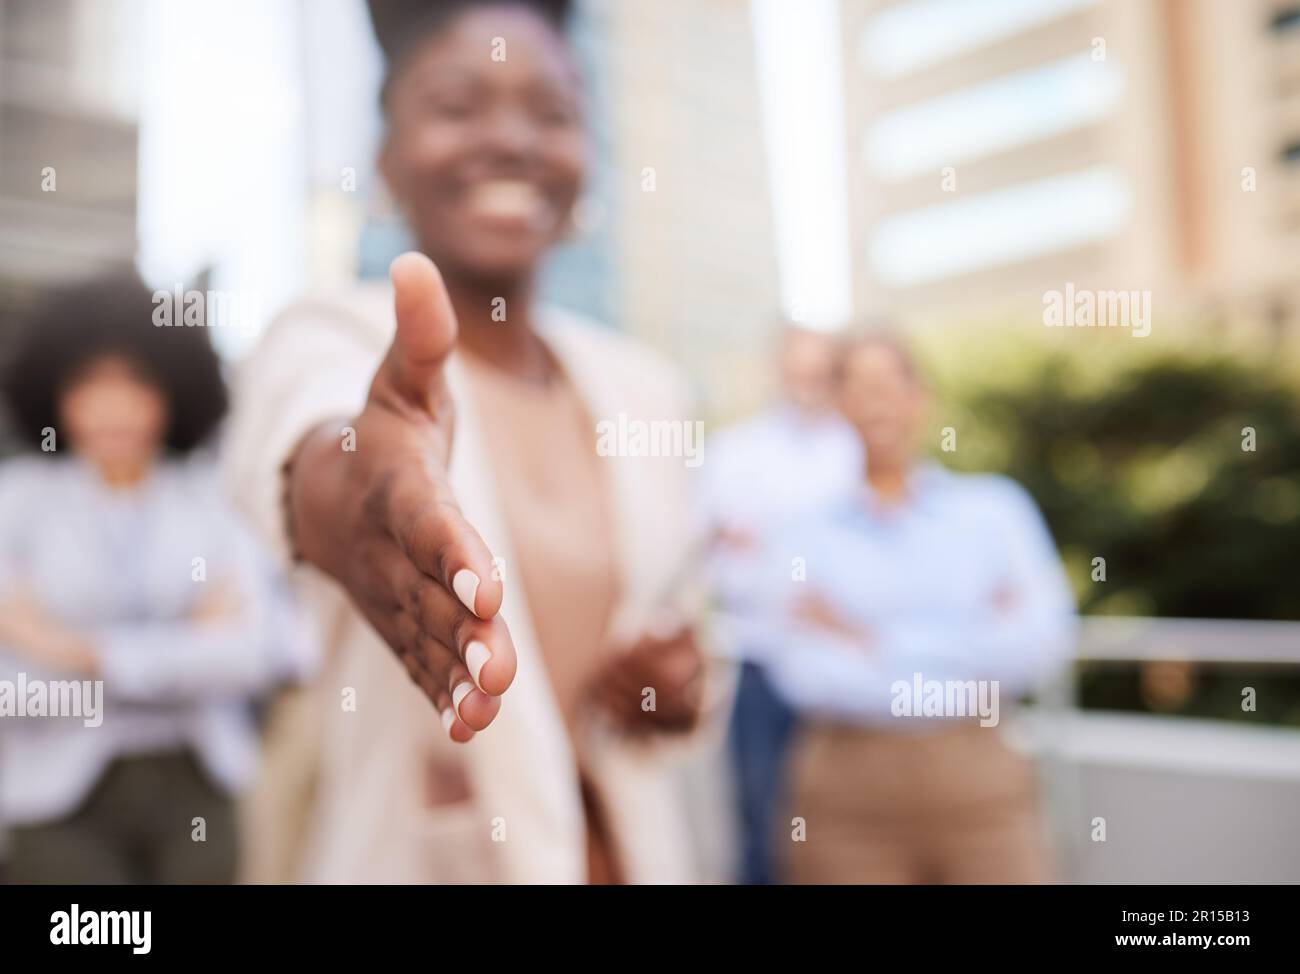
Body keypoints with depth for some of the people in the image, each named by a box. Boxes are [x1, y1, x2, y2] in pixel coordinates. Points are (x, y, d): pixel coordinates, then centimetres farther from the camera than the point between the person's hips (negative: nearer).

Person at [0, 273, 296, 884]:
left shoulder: (214, 496, 0)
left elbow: (253, 649, -10)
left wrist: (88, 653, -13)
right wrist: (183, 652, -12)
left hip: (199, 790, 2)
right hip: (65, 800, -1)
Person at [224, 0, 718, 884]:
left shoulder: (647, 386, 2)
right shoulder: (327, 341, -12)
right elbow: (303, 454, -35)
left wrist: (677, 676, -7)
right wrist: (344, 496, -56)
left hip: (627, 846, 4)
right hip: (415, 856, -4)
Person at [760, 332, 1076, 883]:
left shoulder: (995, 506, 6)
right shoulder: (803, 533, 2)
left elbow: (1042, 641, -6)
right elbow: (808, 675, -11)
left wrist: (875, 645, -9)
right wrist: (977, 644, -9)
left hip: (979, 778, 1)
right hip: (848, 792, -1)